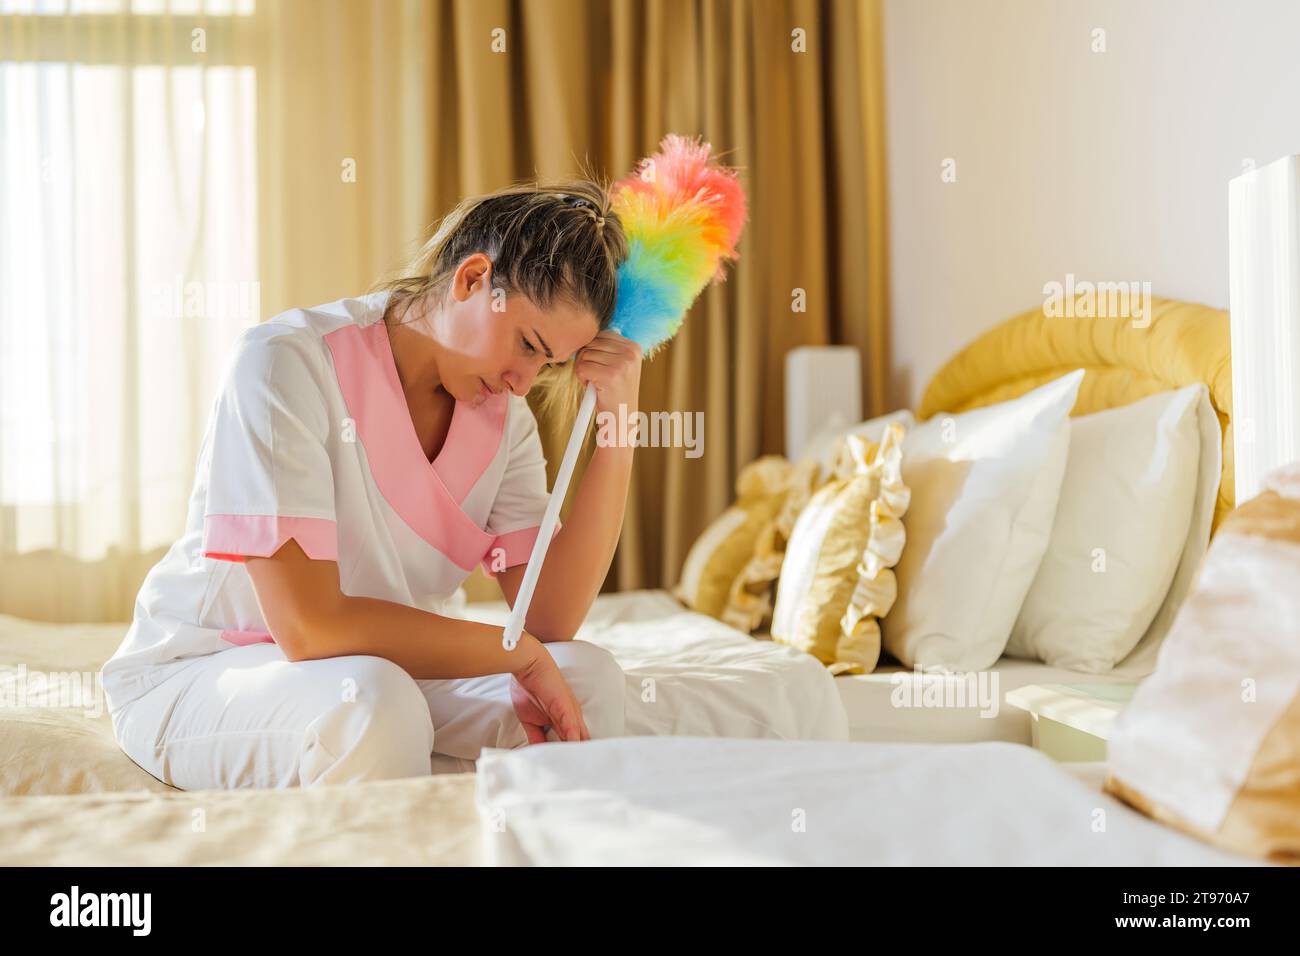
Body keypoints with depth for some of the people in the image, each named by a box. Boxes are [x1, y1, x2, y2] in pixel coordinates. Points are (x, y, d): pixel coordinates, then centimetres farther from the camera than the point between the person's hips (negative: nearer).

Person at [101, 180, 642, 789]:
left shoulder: (504, 414, -3)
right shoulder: (283, 362, -22)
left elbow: (552, 618, -13)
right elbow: (309, 626, -30)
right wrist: (517, 653, -22)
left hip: (382, 667, 5)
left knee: (587, 677, -19)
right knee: (372, 703, -37)